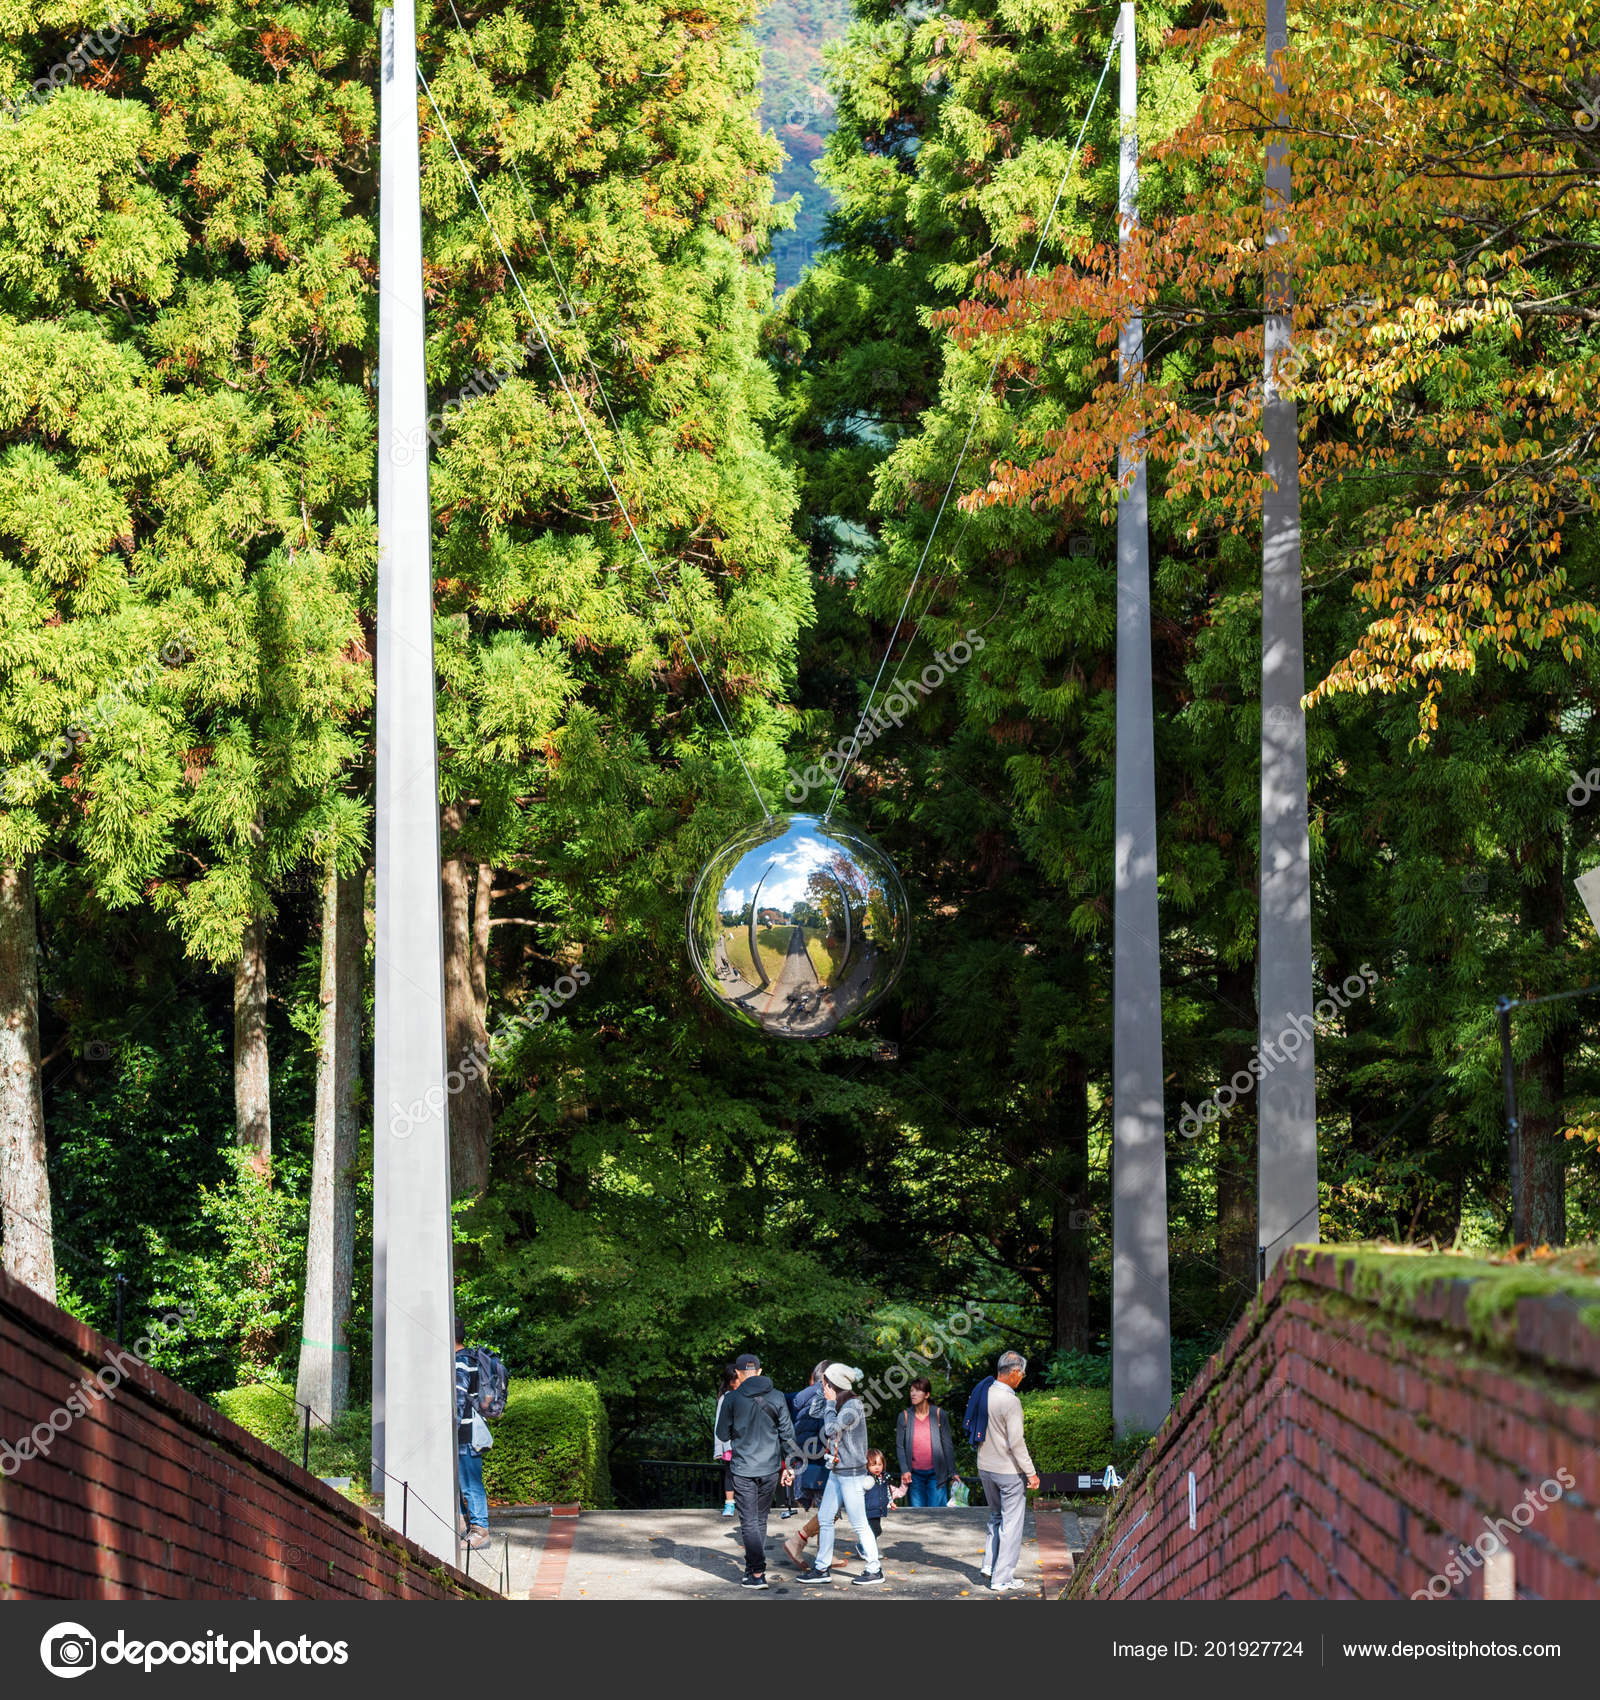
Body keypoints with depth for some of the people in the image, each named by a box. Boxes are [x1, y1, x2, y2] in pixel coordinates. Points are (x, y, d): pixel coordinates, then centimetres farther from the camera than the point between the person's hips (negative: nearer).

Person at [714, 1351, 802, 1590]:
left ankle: (757, 1574, -8)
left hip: (743, 1468, -3)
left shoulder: (733, 1399, -8)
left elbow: (722, 1434, 1)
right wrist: (789, 1464, 11)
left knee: (749, 1522, 0)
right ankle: (753, 1567, 23)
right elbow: (787, 1433, 3)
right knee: (761, 1519, 16)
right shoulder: (777, 1397, 0)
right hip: (770, 1469, 3)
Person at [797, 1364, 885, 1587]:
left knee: (859, 1524, -2)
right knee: (824, 1518, 10)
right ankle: (822, 1568, 17)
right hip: (836, 1472, 9)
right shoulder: (840, 1404, 11)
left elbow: (832, 1428, -23)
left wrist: (830, 1403, -12)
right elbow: (828, 1432, 14)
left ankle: (874, 1571, 7)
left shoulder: (853, 1405, -16)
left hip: (852, 1473, -9)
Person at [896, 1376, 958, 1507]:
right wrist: (904, 1471, -7)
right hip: (914, 1475, 2)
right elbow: (899, 1446, 4)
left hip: (936, 1474, -2)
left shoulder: (939, 1414, -1)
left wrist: (952, 1472, -1)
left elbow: (947, 1445, 2)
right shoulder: (905, 1416, 2)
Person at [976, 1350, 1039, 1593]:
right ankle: (1002, 1579, 3)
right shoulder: (1010, 1401, -20)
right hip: (1008, 1470, -7)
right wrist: (1031, 1472, -14)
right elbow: (1016, 1442, -21)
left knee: (996, 1516, 24)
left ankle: (990, 1564, 22)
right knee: (1011, 1523, 1)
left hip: (985, 1468, 7)